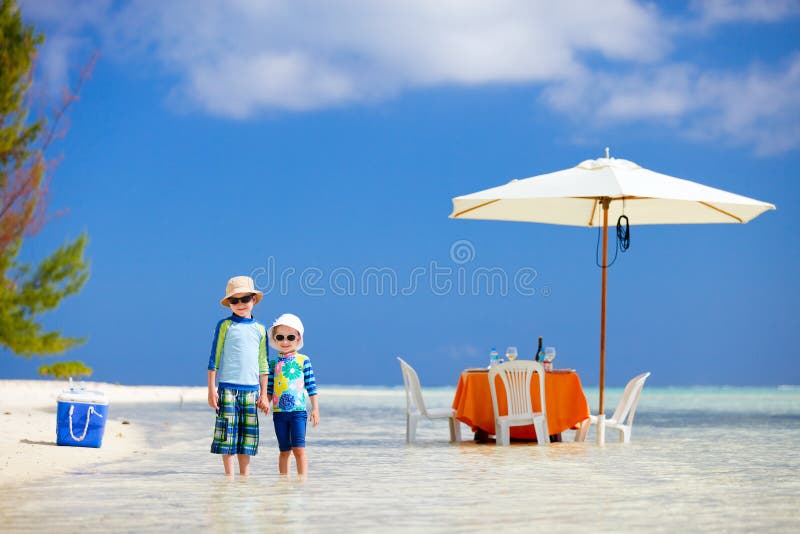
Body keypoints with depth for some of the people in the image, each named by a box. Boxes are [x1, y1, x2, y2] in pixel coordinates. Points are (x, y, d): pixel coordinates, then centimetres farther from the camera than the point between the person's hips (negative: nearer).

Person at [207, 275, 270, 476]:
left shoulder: (260, 329, 11)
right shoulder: (225, 325, 2)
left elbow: (263, 364, 14)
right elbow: (214, 359, 1)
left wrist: (263, 394, 10)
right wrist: (211, 389, -4)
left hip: (251, 388, 3)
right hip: (227, 387, -3)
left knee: (248, 433, 4)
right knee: (228, 431, -5)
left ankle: (245, 475, 11)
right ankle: (229, 475, 1)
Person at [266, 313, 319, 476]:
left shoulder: (303, 361, 1)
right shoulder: (273, 363, 8)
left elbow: (311, 386, 2)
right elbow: (269, 389, 10)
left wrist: (315, 409, 0)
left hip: (298, 410, -2)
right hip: (279, 412, 3)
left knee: (299, 449, -9)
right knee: (284, 451, 8)